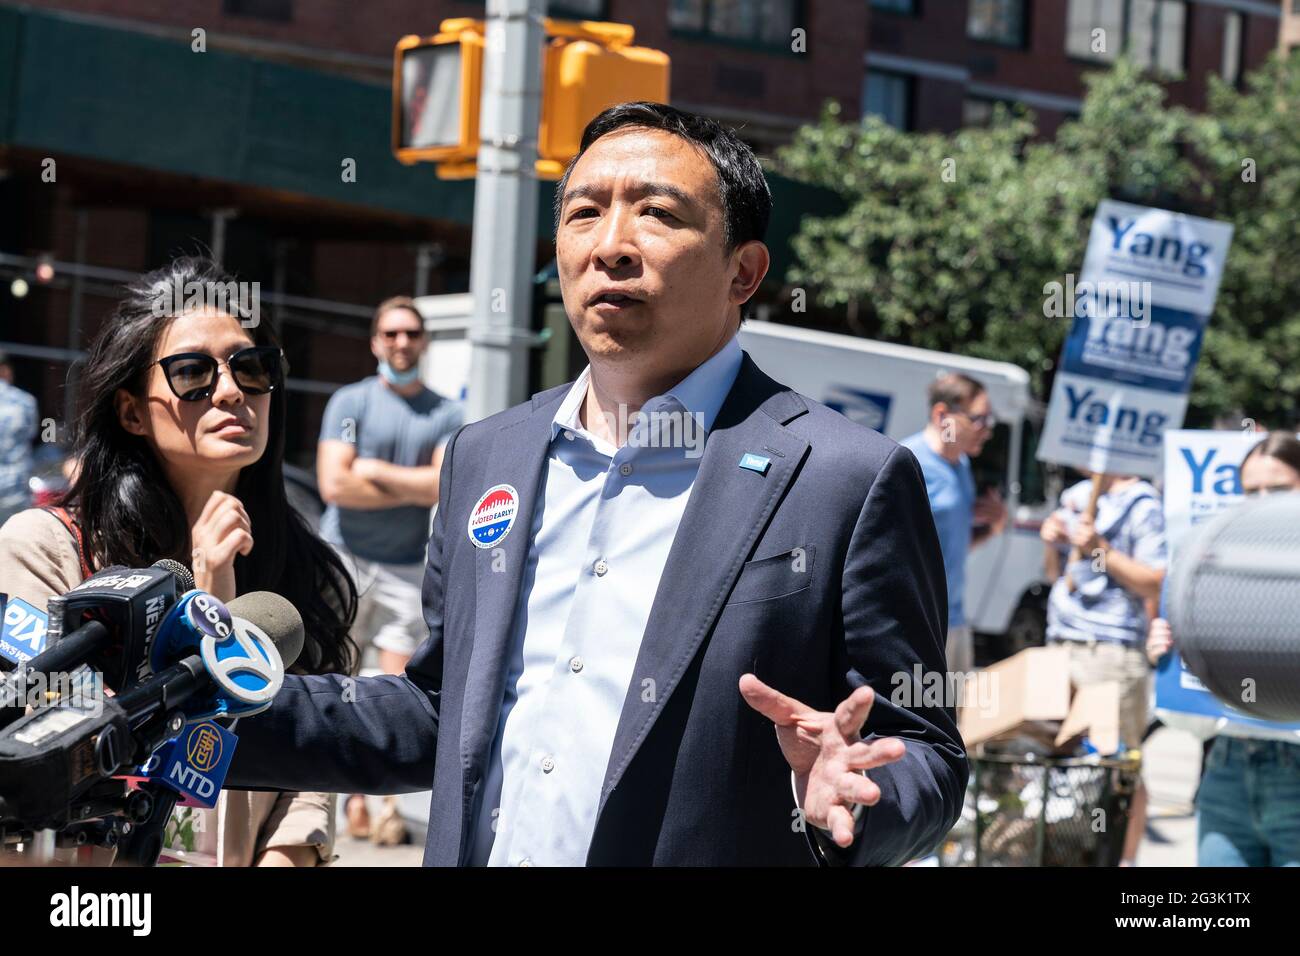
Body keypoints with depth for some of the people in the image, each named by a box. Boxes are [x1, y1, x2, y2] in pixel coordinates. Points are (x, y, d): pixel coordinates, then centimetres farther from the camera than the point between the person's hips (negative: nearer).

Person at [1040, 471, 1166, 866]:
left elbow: (1156, 583, -13)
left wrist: (1100, 549, -19)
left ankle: (1123, 859, 0)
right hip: (1061, 644, 8)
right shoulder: (1076, 496, 17)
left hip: (1110, 651, -8)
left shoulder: (1142, 505, -6)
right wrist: (1053, 544, 5)